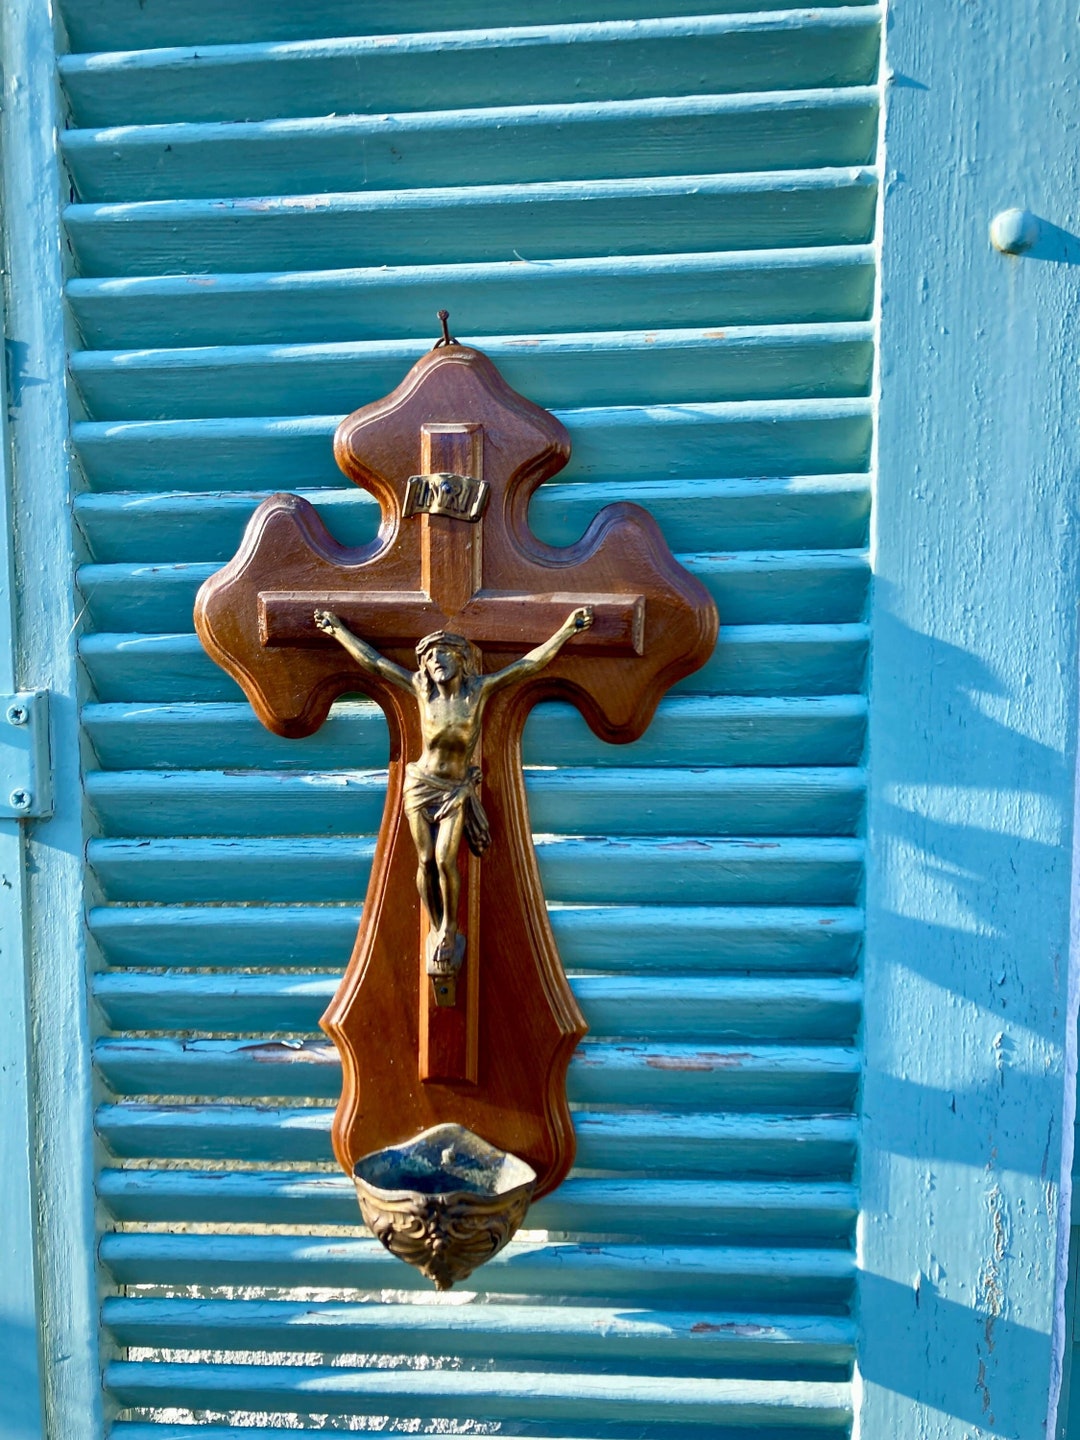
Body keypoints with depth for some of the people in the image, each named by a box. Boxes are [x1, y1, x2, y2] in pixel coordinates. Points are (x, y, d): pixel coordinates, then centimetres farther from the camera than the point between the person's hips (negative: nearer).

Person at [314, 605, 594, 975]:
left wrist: (568, 628, -9)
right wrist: (338, 629, 8)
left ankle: (450, 928, 10)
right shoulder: (421, 689, -5)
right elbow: (372, 661, 3)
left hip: (456, 792, -1)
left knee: (445, 860, -11)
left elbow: (531, 663, -7)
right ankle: (437, 931, 20)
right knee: (426, 862, 2)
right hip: (420, 785, 1)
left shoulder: (479, 688, -8)